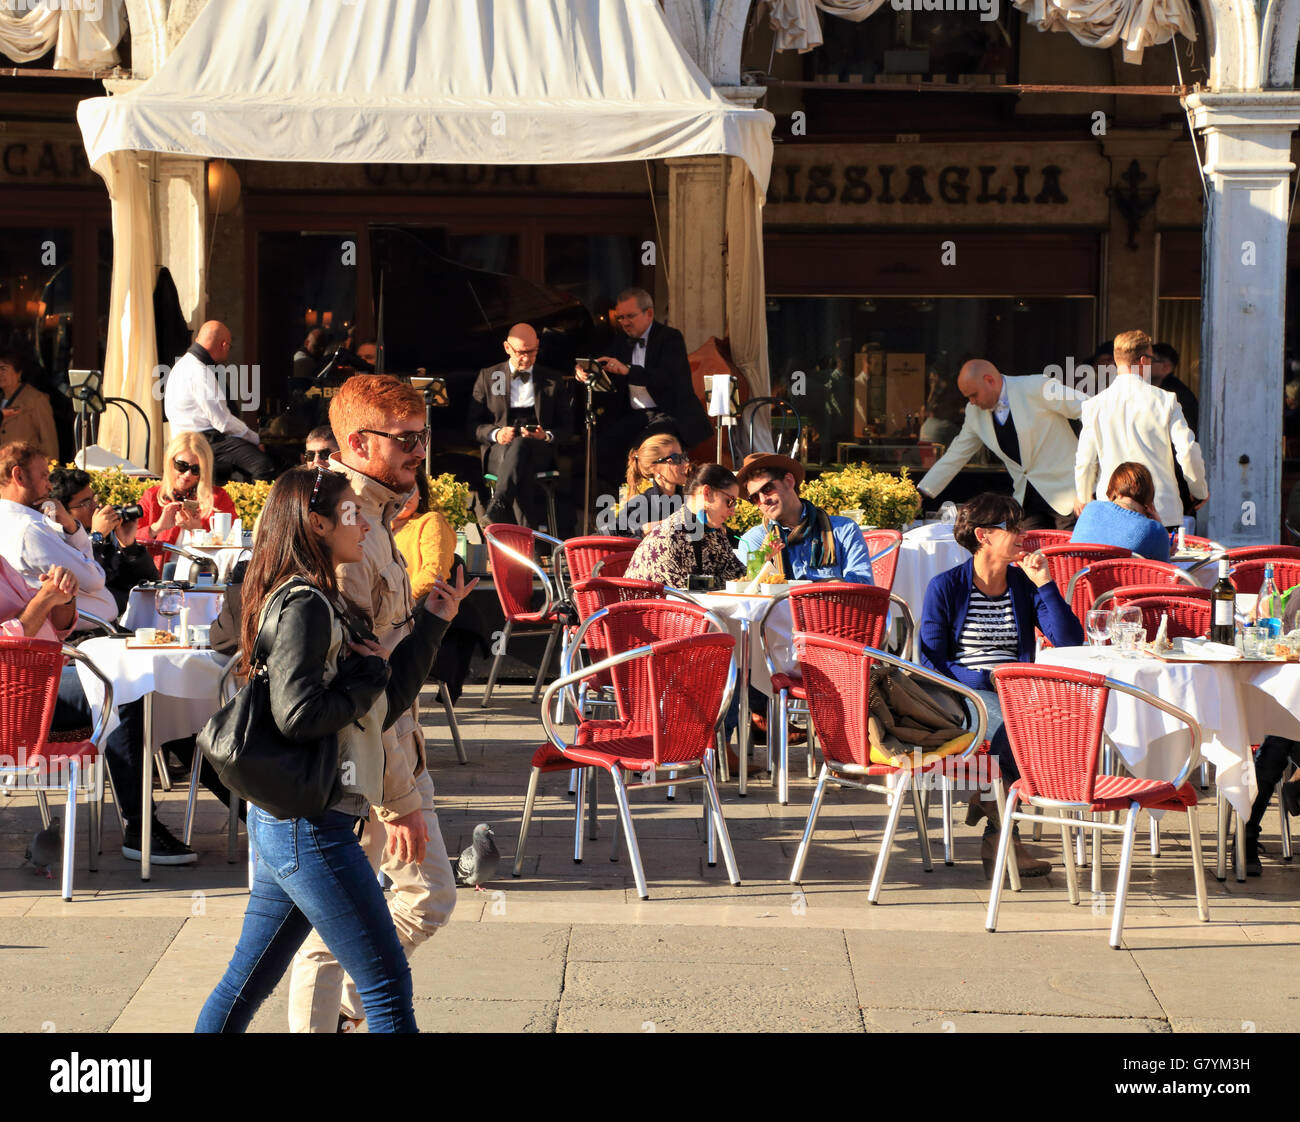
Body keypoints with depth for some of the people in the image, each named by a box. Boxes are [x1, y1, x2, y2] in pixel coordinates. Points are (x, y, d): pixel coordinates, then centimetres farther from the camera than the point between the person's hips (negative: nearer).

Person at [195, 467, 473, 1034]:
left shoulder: (327, 604, 17)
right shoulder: (304, 605, -14)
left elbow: (383, 707, 17)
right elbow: (298, 715, -23)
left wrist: (431, 623, 17)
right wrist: (372, 672, -9)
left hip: (283, 826, 10)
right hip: (310, 825, -10)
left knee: (246, 984, 14)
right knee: (389, 985, -6)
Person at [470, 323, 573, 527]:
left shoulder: (553, 379, 19)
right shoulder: (488, 377, 17)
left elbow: (566, 426, 15)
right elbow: (474, 423, 12)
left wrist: (546, 436, -8)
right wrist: (496, 434, -11)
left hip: (539, 451, 0)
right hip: (499, 451, 0)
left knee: (521, 445, -40)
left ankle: (497, 509, -55)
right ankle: (529, 531, -52)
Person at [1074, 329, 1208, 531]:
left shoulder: (1095, 405, 0)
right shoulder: (1165, 401, -3)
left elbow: (1085, 460, 3)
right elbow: (1188, 452, -5)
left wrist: (1082, 497, 21)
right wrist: (1200, 492, 13)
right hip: (1163, 512, -1)